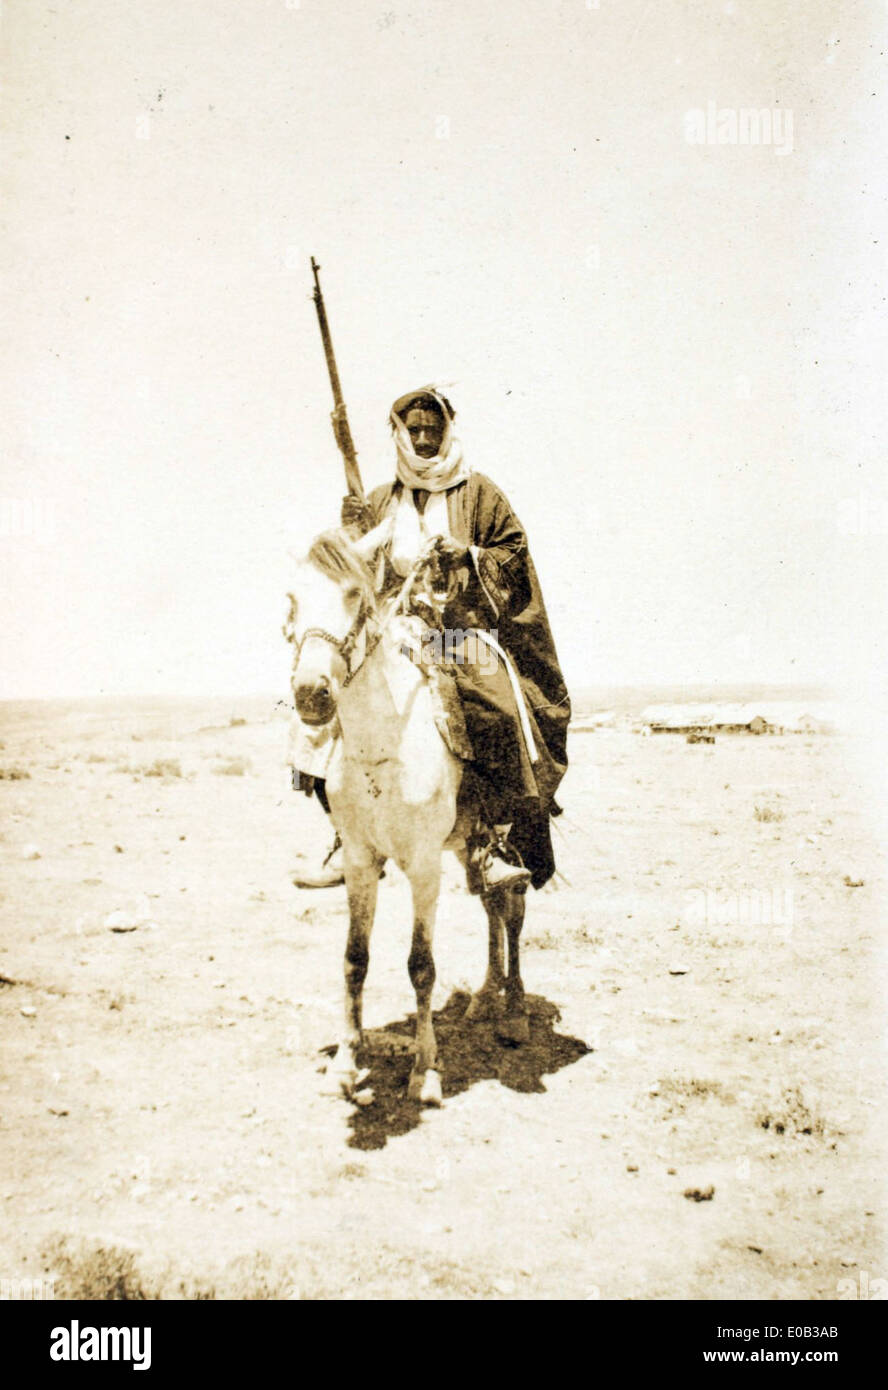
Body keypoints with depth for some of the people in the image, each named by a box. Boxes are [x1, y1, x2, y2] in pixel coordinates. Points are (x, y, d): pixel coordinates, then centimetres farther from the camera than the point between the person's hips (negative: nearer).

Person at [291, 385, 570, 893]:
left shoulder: (480, 494, 11)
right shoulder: (383, 501, 20)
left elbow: (515, 553, 7)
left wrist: (467, 554, -10)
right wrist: (356, 533, -2)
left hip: (464, 630, -3)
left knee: (496, 713, -32)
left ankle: (505, 843, -23)